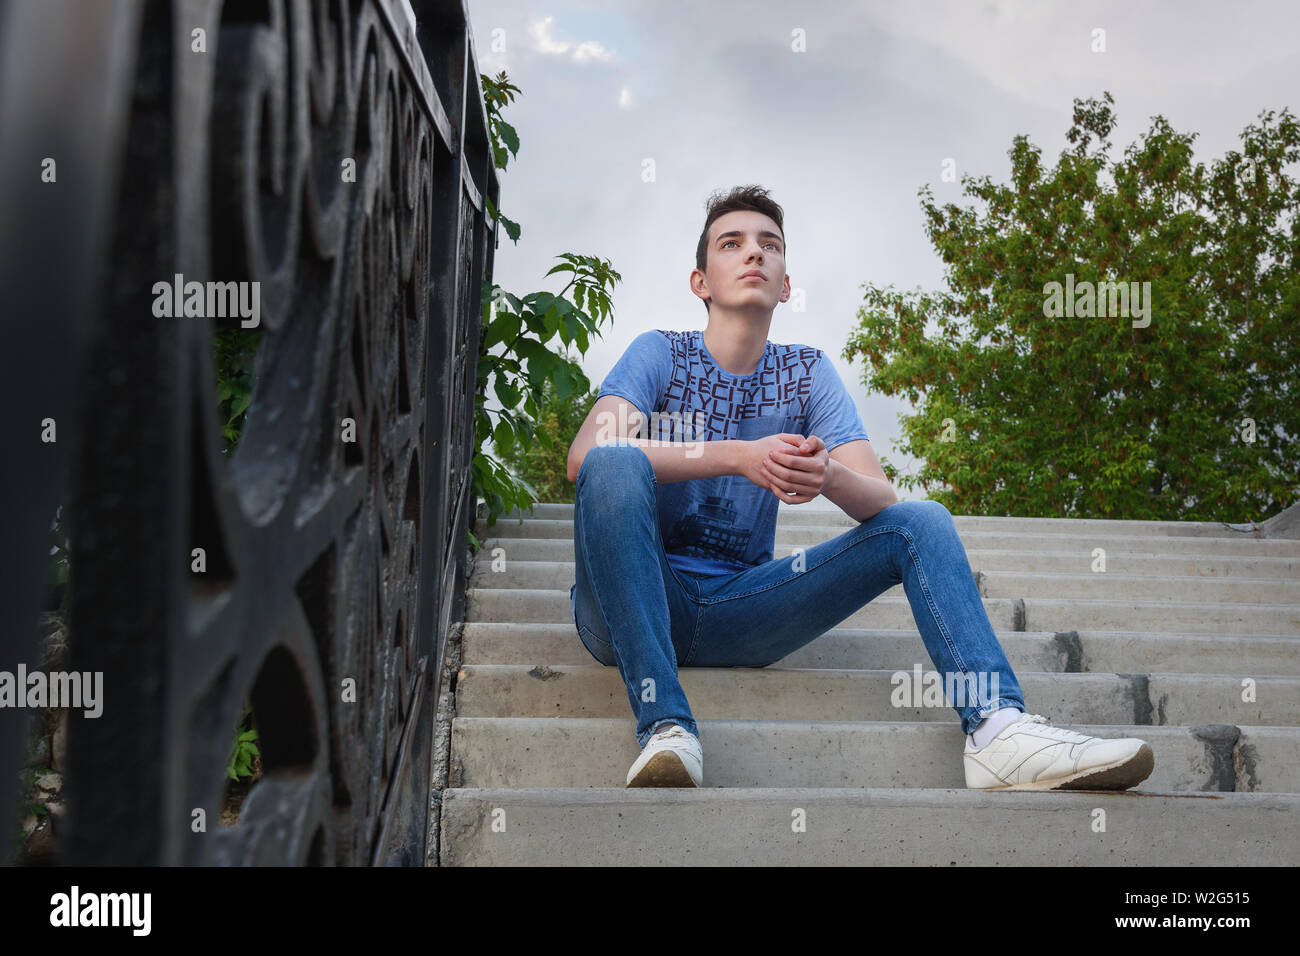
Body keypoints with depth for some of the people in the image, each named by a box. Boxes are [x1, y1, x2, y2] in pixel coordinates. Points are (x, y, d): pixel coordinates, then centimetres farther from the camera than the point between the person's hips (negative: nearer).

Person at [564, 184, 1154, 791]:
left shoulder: (808, 373, 9)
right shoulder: (661, 354, 0)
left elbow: (881, 501, -1)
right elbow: (584, 454, -20)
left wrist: (829, 475, -27)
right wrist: (738, 456, -29)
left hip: (737, 610, 3)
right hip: (639, 604, -3)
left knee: (921, 521, -9)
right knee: (615, 465, -33)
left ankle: (997, 727, -29)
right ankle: (665, 728, -38)